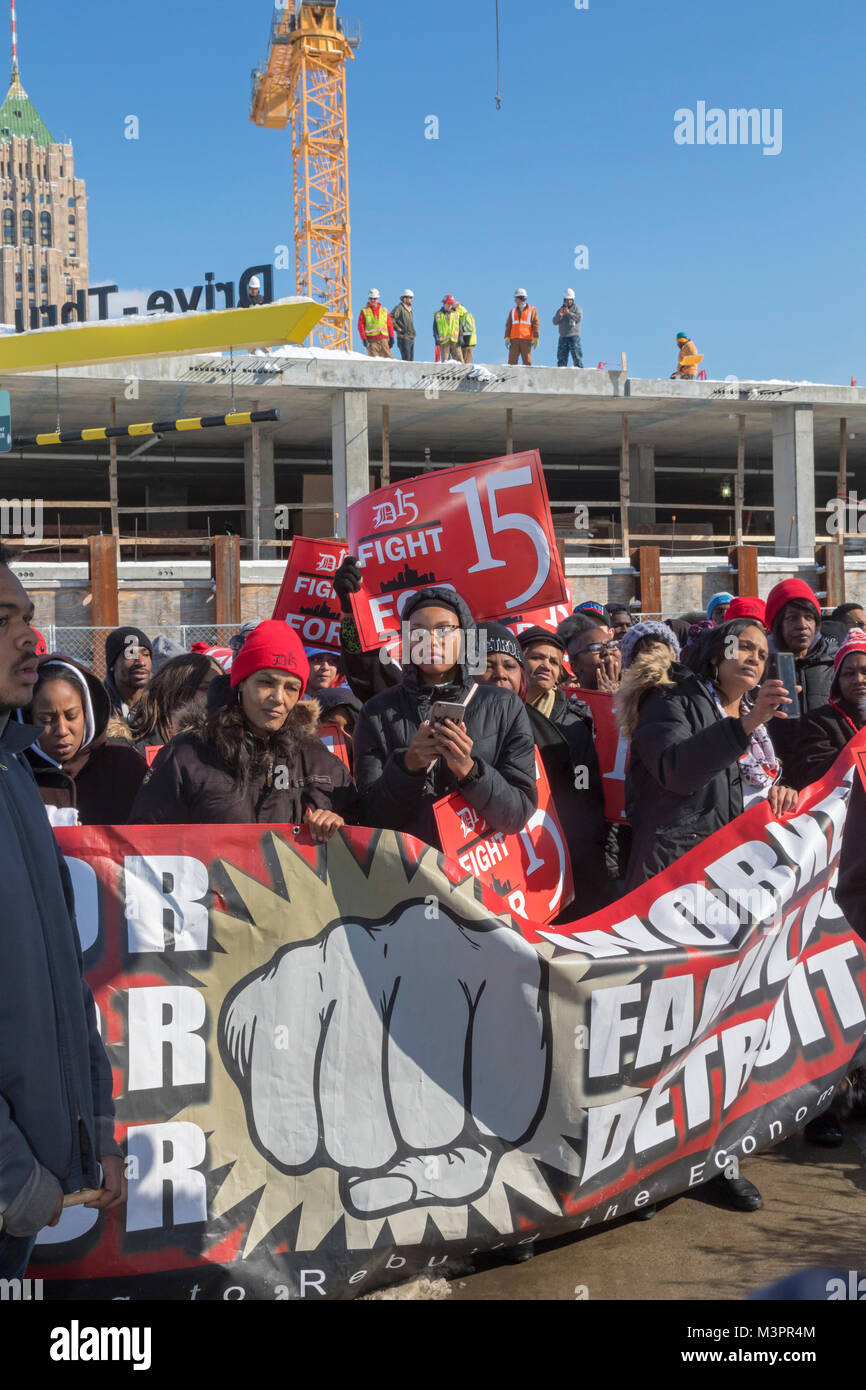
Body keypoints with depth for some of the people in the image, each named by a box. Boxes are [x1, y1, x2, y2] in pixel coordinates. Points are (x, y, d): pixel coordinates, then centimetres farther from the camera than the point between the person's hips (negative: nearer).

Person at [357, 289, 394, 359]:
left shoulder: (384, 310, 15)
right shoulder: (364, 311, 7)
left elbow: (390, 324, 14)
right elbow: (360, 326, 1)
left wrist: (391, 338, 7)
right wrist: (364, 339, -9)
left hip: (383, 340, 2)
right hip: (371, 340, -2)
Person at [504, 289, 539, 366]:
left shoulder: (532, 310, 6)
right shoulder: (513, 311, 15)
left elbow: (536, 325, 1)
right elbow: (508, 325, 11)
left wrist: (535, 339, -7)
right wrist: (507, 338, -1)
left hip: (526, 340, -3)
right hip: (514, 340, 3)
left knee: (527, 361, -3)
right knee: (512, 361, -3)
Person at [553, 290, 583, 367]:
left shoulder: (577, 308, 7)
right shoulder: (560, 309, 18)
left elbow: (579, 318, -10)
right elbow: (555, 322, 8)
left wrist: (569, 313, -14)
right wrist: (559, 315, -10)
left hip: (574, 336, -4)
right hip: (563, 337, 4)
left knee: (576, 355, -10)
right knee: (561, 357, 2)